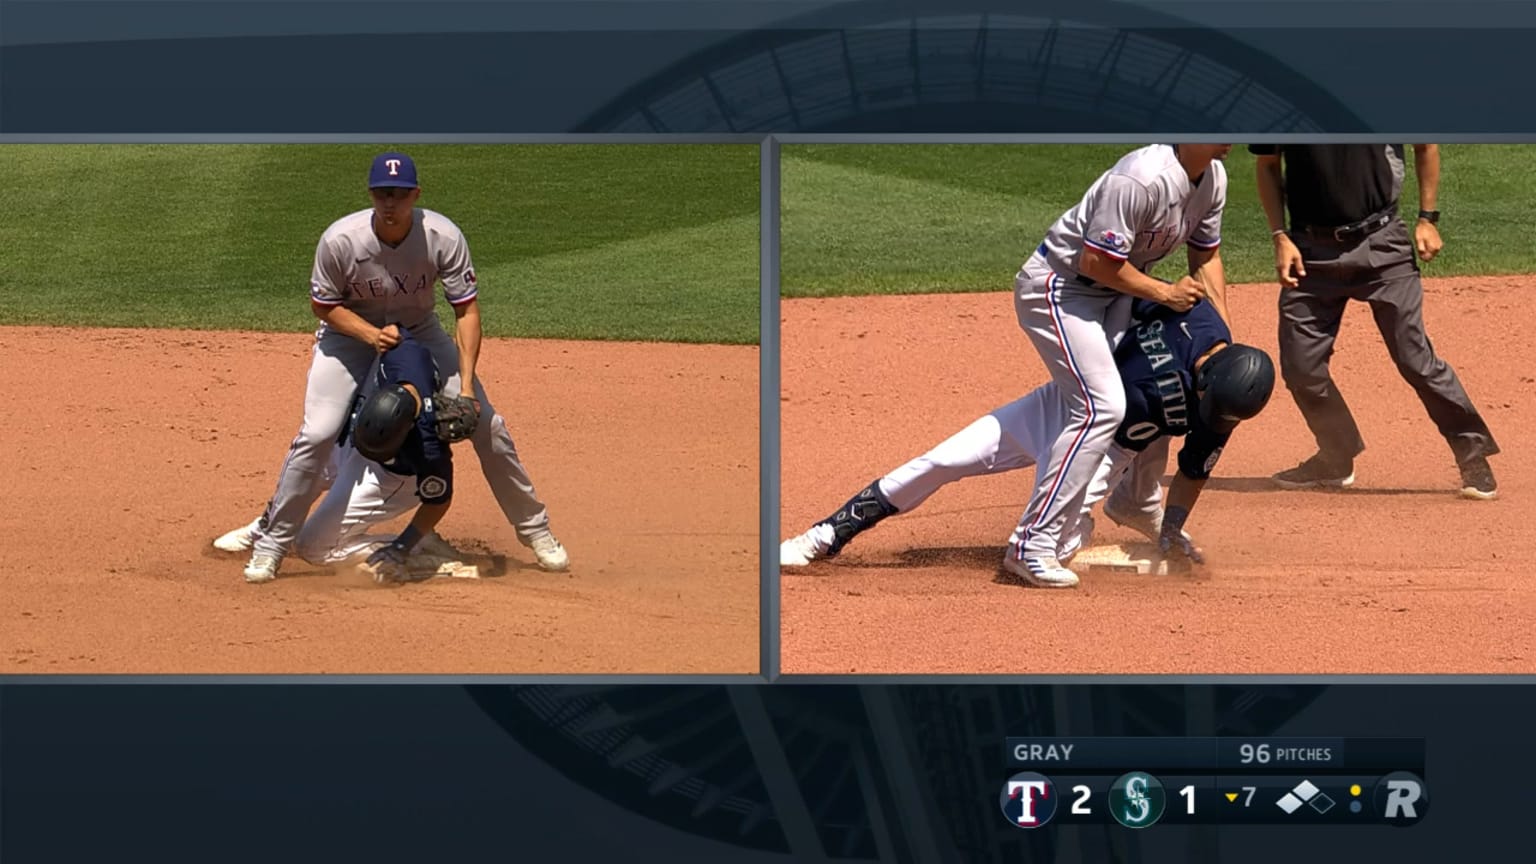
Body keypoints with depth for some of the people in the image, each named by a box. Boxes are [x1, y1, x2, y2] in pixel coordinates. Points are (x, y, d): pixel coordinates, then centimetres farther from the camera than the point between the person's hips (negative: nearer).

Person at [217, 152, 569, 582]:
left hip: (419, 332, 2)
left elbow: (467, 311, -20)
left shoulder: (443, 237, -27)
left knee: (488, 426, -5)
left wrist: (466, 385, -29)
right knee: (316, 436, -18)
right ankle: (270, 542, -3)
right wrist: (372, 335, -30)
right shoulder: (340, 240, -29)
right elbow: (323, 305, -13)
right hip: (349, 332, -1)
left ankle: (534, 529, 14)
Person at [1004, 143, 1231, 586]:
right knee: (1101, 408, -21)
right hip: (1057, 287, -10)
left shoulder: (1214, 177, -2)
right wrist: (1164, 292, -19)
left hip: (1113, 290, 10)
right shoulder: (1142, 179, -31)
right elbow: (1096, 261, -27)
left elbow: (1205, 257, 10)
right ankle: (1032, 544, -20)